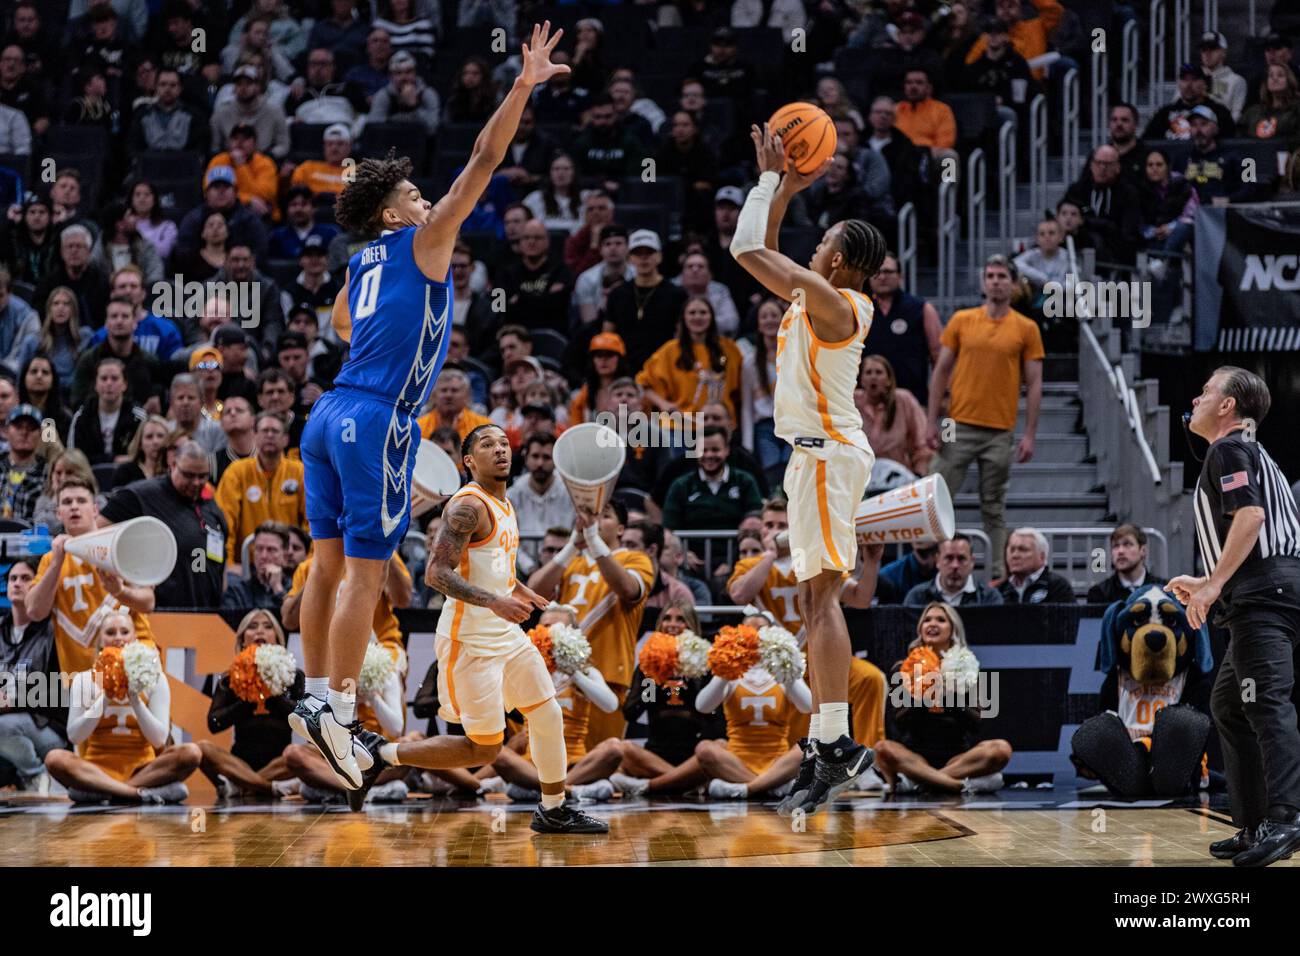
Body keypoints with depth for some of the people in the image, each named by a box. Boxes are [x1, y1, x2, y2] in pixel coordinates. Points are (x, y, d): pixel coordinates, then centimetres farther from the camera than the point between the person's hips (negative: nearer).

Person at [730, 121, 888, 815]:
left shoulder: (832, 301, -14)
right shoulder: (814, 297, 13)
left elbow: (748, 249, -17)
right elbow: (760, 252, 27)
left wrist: (772, 180, -7)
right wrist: (785, 187, 20)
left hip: (829, 454, -10)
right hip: (819, 453, 10)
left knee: (820, 597, -14)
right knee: (815, 600, 10)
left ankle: (836, 744, -18)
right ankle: (825, 745, 12)